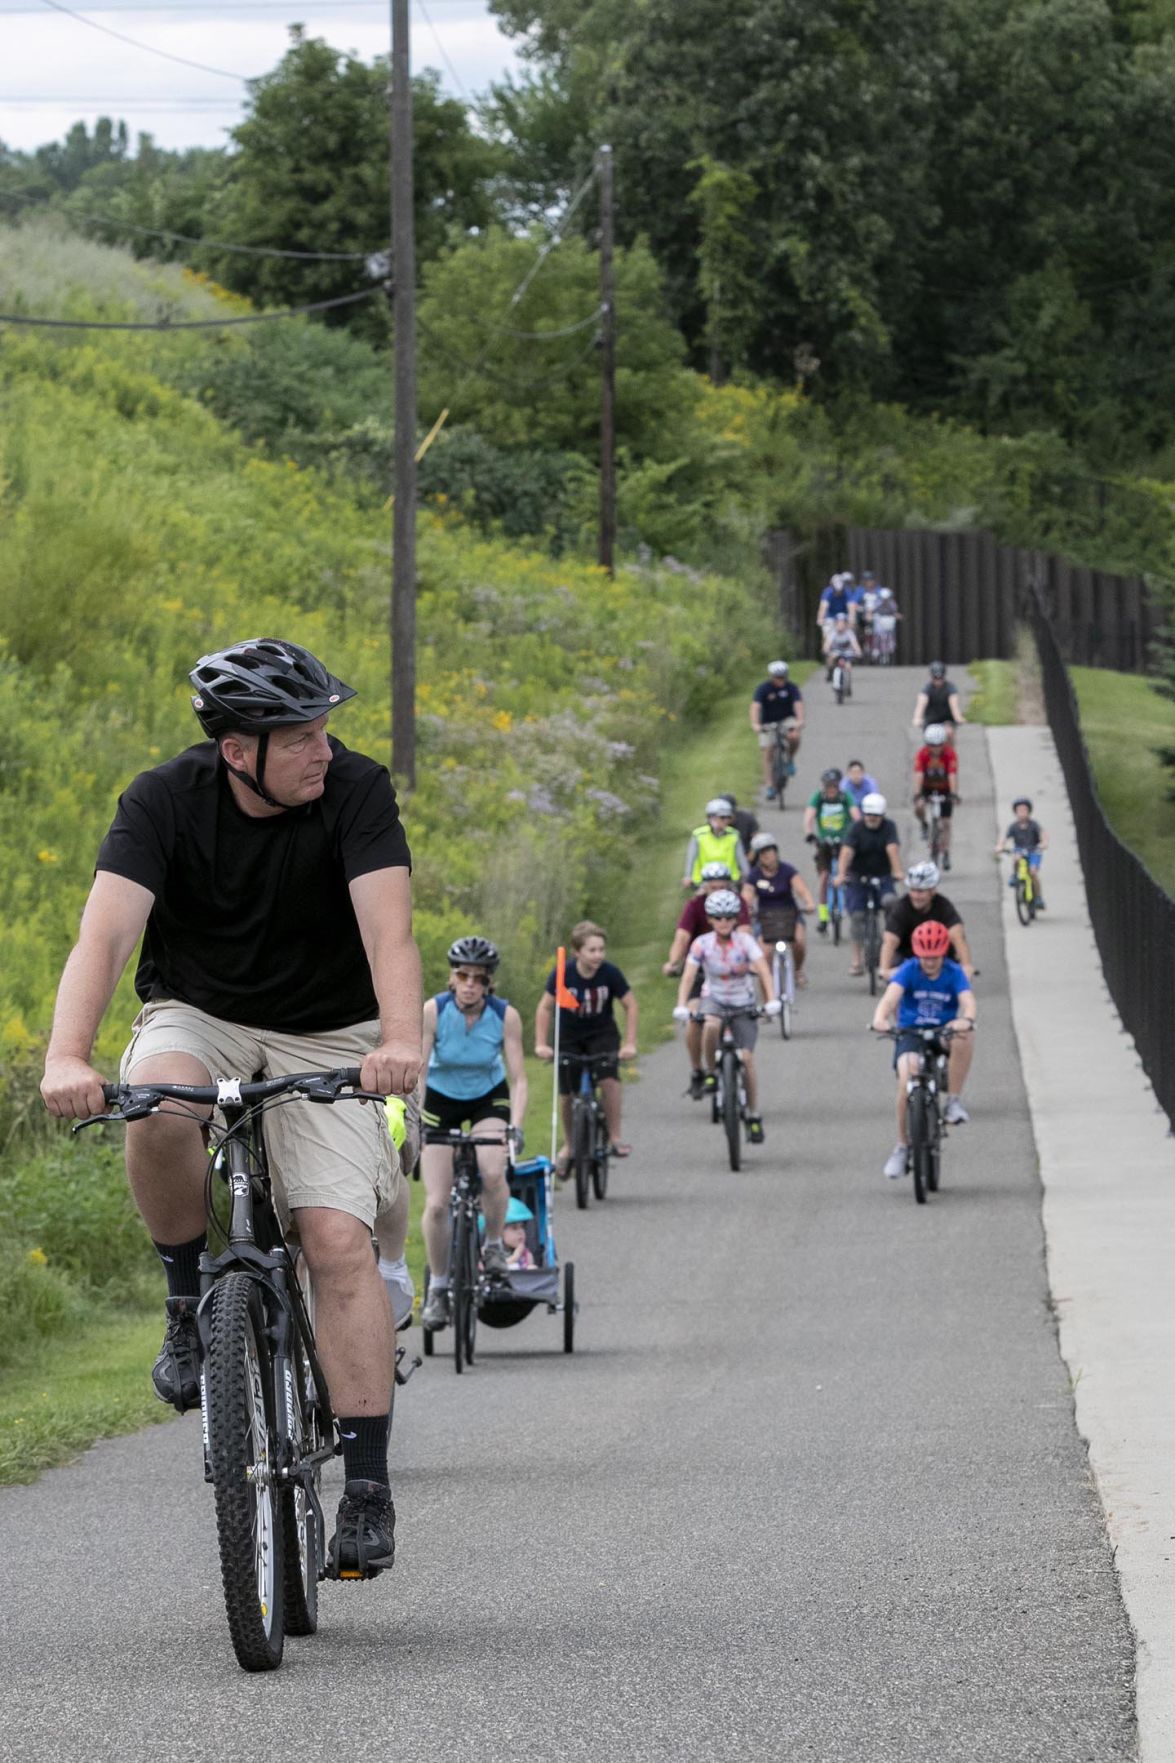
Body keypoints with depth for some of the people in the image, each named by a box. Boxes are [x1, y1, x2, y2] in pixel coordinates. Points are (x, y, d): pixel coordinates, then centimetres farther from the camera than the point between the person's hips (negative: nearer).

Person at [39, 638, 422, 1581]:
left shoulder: (355, 790, -18)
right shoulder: (166, 799, -18)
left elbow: (388, 930, -30)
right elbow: (105, 935, -30)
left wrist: (401, 1042, -50)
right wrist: (67, 1058, -48)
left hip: (324, 1035, 0)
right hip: (197, 1015, 0)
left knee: (339, 1239, -19)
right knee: (157, 1117, -35)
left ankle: (369, 1483, -13)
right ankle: (192, 1300, -9)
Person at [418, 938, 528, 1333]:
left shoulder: (505, 1016, -22)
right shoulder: (432, 1011, -24)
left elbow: (518, 1079, -21)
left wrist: (515, 1126, -35)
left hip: (489, 1098, 0)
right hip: (441, 1100, 0)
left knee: (492, 1173, -29)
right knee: (436, 1204, -9)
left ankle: (494, 1245, -1)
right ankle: (437, 1289, 11)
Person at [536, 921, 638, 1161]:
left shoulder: (610, 974, -20)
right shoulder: (562, 974, -21)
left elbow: (630, 1006, -9)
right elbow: (545, 1008, -9)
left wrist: (630, 1044, -17)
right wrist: (541, 1044, -16)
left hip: (602, 1034, -1)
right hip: (569, 1036, 1)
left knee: (609, 1079, -25)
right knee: (568, 1095, 2)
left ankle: (615, 1138, -14)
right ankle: (568, 1146, 24)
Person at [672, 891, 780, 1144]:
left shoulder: (745, 941, -13)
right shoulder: (703, 944, -12)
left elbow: (764, 971, -22)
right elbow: (689, 975, -18)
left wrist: (772, 1000, -38)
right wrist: (681, 1005, -35)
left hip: (743, 1004, 0)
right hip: (714, 999, 0)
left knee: (746, 1057, -11)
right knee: (711, 1026, -37)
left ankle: (754, 1117, 1)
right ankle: (710, 1074, -14)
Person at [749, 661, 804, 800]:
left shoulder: (791, 688, -12)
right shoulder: (763, 689, -15)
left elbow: (798, 704, -26)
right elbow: (755, 706, -27)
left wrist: (799, 721, -45)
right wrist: (755, 724, -44)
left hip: (787, 719, 0)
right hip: (768, 723, 0)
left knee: (794, 736, -32)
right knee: (767, 754, -8)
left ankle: (790, 759, -4)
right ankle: (769, 787, -2)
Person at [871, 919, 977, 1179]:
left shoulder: (954, 973, -7)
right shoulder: (908, 970, -8)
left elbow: (968, 1001, -23)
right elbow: (891, 996, -25)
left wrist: (967, 1019, -48)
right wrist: (880, 1018, -48)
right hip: (910, 1033, 0)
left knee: (964, 1040, -35)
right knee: (907, 1080, -27)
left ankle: (954, 1101, -19)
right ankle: (902, 1146, -11)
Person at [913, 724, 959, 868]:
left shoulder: (950, 754, -27)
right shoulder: (922, 754, -26)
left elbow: (952, 775, -34)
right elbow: (918, 775, -33)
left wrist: (954, 795, -45)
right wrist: (917, 795, -44)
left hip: (944, 788, 0)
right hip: (927, 786, 0)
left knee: (945, 823, -3)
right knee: (919, 807, -29)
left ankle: (946, 855, 8)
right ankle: (924, 826, 4)